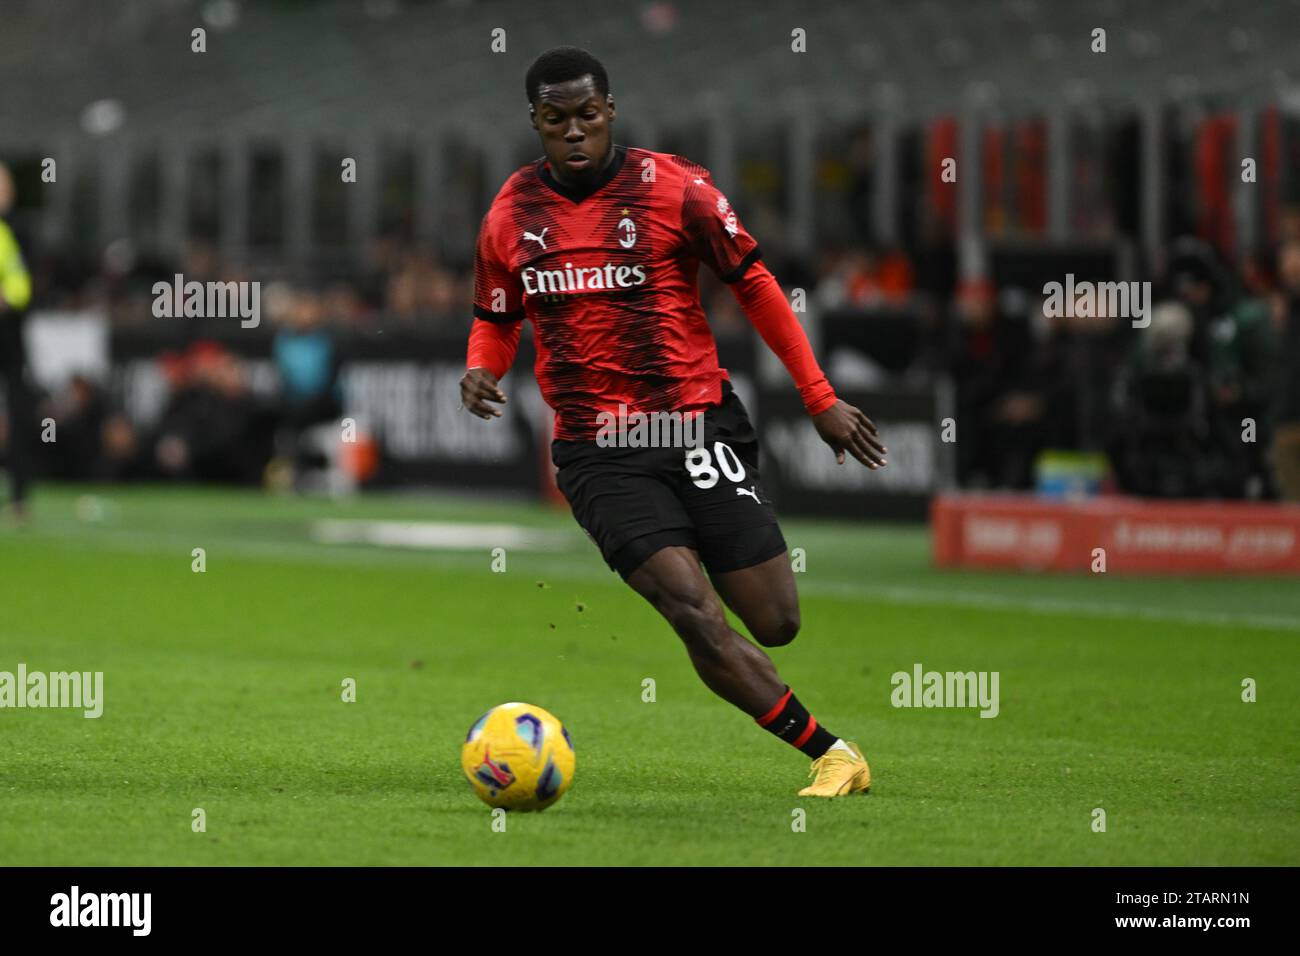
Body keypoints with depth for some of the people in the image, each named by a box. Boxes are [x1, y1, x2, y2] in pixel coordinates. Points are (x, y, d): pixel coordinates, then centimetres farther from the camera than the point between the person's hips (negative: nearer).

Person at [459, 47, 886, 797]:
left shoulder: (673, 188, -5)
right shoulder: (510, 215, 4)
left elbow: (754, 284, 4)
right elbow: (496, 319, 20)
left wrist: (822, 398, 3)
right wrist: (483, 374, -4)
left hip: (697, 422, -1)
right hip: (596, 451, 1)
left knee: (776, 624, -4)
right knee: (694, 611, -19)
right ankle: (832, 754, -9)